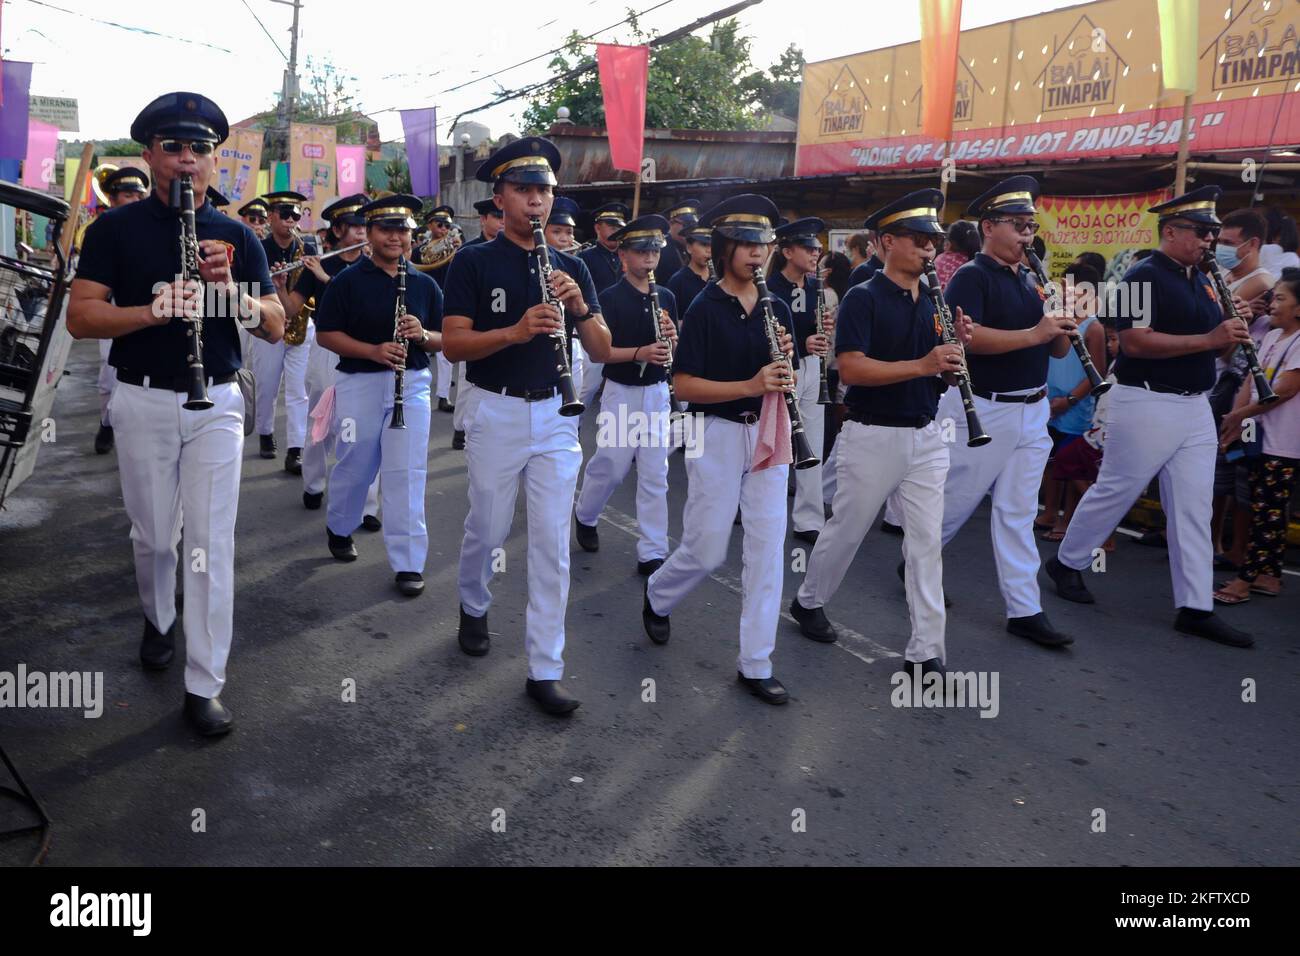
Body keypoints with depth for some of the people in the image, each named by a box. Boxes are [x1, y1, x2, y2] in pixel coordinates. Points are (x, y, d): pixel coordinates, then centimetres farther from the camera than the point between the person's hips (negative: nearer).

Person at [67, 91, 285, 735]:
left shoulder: (237, 236, 5)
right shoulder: (116, 228, 0)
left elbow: (275, 327, 0)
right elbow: (80, 318, -8)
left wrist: (231, 289, -19)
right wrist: (154, 309, -25)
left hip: (217, 403, 0)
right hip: (144, 402, 0)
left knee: (211, 543, -3)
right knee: (154, 536, 12)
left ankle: (204, 686, 3)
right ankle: (159, 621, 43)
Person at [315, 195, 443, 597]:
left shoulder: (425, 284, 8)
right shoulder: (348, 280, 0)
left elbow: (444, 339, 9)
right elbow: (326, 334, -5)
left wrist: (423, 335, -14)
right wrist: (374, 350, -19)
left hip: (411, 384, 1)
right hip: (359, 383, -1)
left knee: (407, 473, -4)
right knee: (355, 466, 12)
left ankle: (408, 563, 0)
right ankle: (339, 529, 40)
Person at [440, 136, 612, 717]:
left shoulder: (571, 267, 7)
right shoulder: (474, 262, -3)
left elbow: (602, 353, 3)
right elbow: (453, 344, -12)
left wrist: (580, 307, -17)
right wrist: (517, 330, -27)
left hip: (555, 413, 3)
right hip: (496, 412, -2)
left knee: (552, 542, 0)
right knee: (489, 529, 10)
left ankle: (545, 670, 7)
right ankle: (473, 608, 42)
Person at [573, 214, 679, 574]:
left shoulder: (666, 297, 7)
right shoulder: (610, 298, -8)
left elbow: (674, 351, 9)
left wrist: (670, 338, -13)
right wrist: (639, 352, -27)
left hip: (657, 393, 4)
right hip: (621, 393, -4)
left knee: (655, 474, 4)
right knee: (611, 467, 6)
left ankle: (652, 553, 9)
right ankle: (584, 516, 36)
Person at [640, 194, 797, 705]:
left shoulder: (776, 309, 9)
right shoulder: (705, 308, -7)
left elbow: (784, 378, 13)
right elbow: (684, 385, -13)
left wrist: (785, 369, -11)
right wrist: (750, 384, -23)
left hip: (767, 433, 5)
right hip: (717, 435, -5)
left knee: (767, 548, 2)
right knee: (706, 551, 1)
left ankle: (756, 664, 11)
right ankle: (657, 595, 35)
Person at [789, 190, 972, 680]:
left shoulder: (934, 302, 10)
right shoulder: (863, 298, -9)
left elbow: (943, 379, 12)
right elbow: (851, 368, -22)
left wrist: (957, 346, -8)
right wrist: (922, 365, -27)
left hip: (926, 436, 5)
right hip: (873, 436, -5)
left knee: (927, 541, 2)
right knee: (847, 529, 10)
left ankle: (925, 653, 9)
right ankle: (809, 601, 35)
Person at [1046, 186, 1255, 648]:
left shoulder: (1203, 281, 15)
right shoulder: (1144, 276, -11)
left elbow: (1210, 341, 21)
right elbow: (1134, 341, -23)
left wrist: (1231, 337, -1)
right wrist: (1207, 339, -25)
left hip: (1196, 406, 8)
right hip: (1147, 404, -8)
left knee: (1193, 507, 5)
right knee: (1115, 491, 5)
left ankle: (1196, 608, 9)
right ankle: (1066, 563, 25)